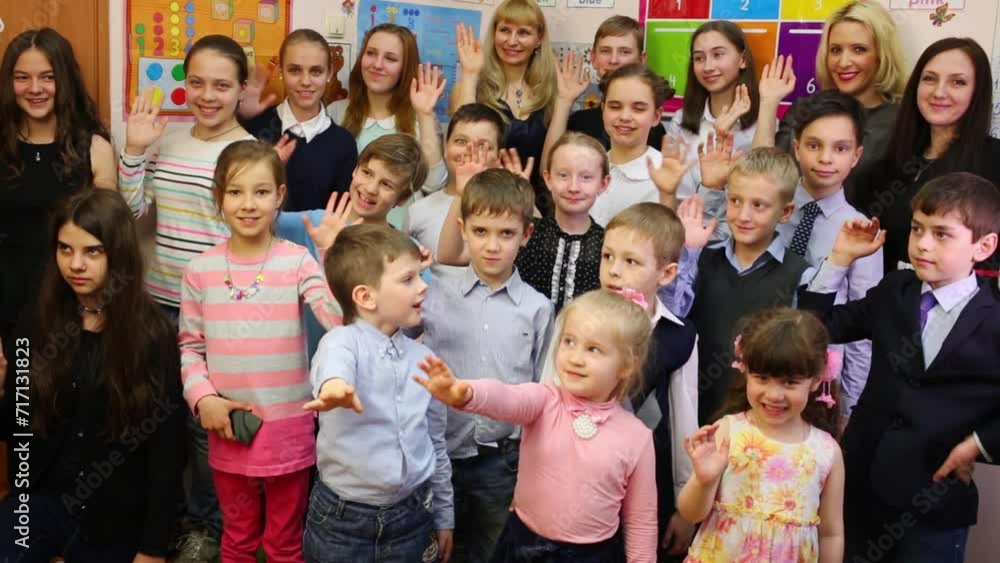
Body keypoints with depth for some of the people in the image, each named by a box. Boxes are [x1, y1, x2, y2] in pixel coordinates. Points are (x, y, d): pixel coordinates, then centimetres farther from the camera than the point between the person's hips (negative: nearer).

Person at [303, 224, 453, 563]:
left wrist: (444, 516, 16)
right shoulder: (344, 341, -12)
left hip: (412, 517, 4)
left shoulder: (424, 359, 3)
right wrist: (335, 385, -61)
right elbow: (335, 363, -38)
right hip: (341, 519, -4)